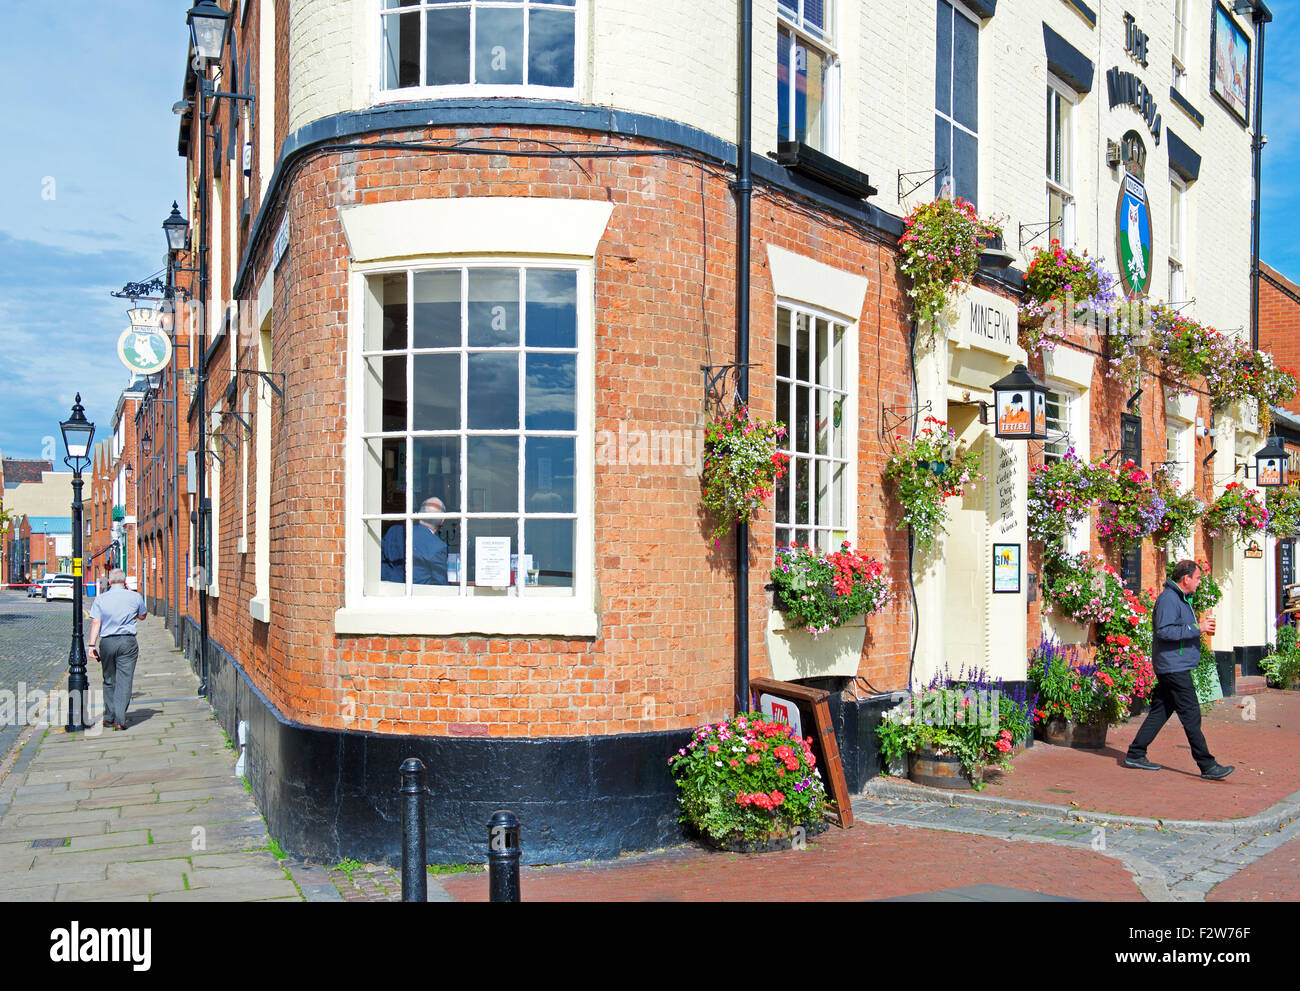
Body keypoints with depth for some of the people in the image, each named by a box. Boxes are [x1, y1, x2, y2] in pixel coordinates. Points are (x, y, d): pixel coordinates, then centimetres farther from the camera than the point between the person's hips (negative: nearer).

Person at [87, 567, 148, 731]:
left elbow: (96, 623, -4)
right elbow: (142, 616, 18)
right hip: (128, 642, -1)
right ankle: (119, 720, -9)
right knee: (124, 681, -2)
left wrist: (92, 645, -4)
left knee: (109, 681, 15)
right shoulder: (135, 597, 1)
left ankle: (109, 717, 20)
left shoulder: (100, 599, 2)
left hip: (107, 642, 1)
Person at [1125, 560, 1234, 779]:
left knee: (1160, 711, 12)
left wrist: (1199, 625, 10)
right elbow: (1164, 630, -23)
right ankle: (1207, 765, -3)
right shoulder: (1168, 599, -15)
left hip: (1175, 667, 11)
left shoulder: (1181, 598, 19)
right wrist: (1197, 629, -21)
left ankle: (1135, 755, 16)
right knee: (1191, 716, -7)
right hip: (1174, 667, -11)